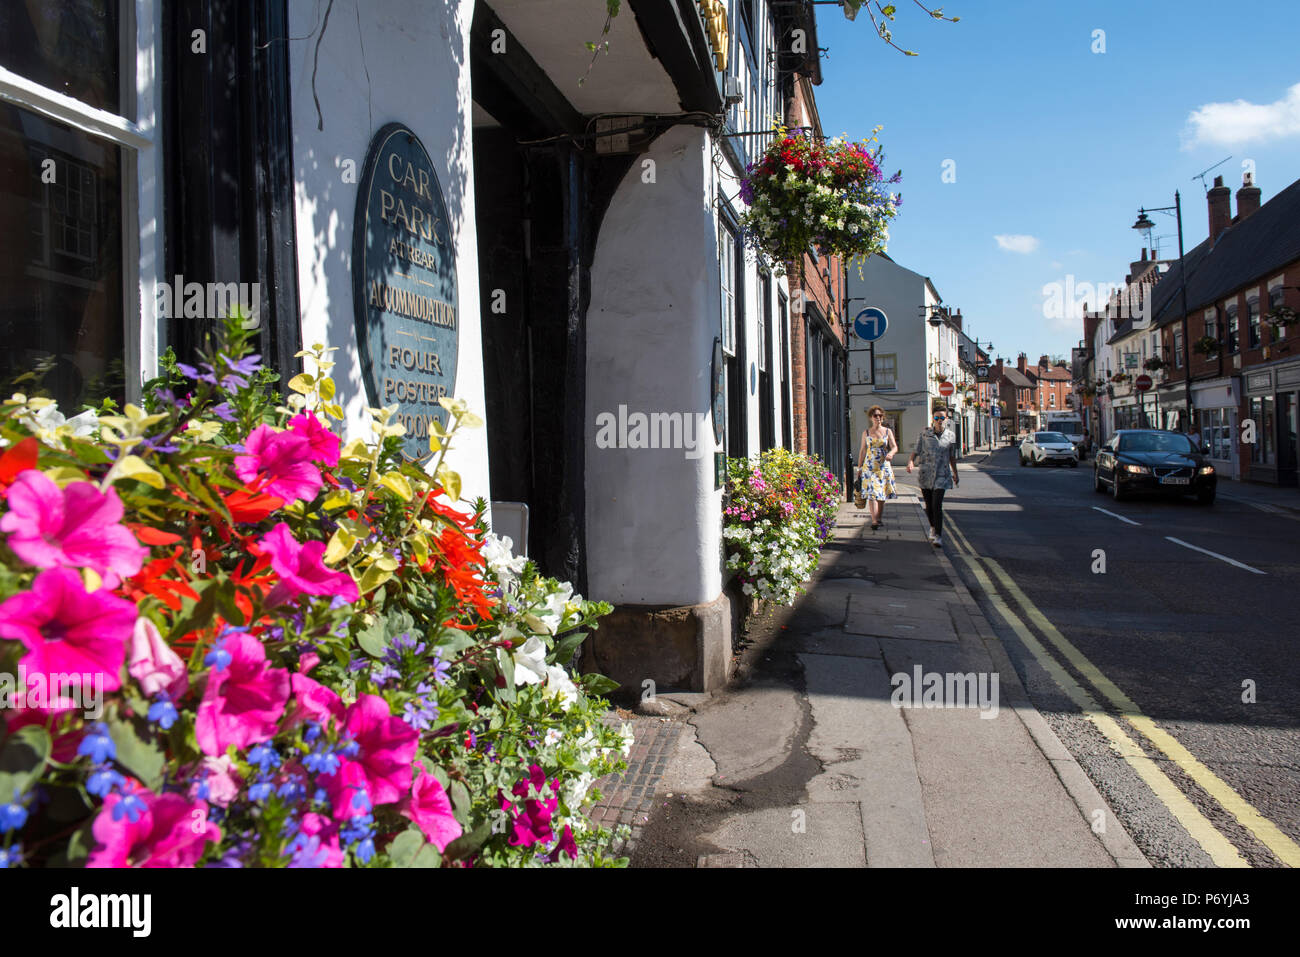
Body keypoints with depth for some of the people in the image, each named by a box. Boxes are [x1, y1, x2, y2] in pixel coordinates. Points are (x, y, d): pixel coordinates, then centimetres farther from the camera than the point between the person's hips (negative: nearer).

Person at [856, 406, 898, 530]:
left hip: (884, 465, 1)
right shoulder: (866, 432, 7)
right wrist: (859, 467, 9)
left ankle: (880, 518, 21)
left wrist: (891, 453, -25)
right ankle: (874, 521, -18)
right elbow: (862, 451, 11)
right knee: (872, 492, -12)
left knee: (882, 492, 6)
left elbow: (895, 447, -2)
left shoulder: (888, 431, 7)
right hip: (869, 466, -1)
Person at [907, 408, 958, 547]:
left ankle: (938, 536, -11)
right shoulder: (924, 435, 0)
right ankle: (933, 528, 37)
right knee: (928, 506, 11)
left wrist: (955, 473, 23)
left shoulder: (951, 436, 3)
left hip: (941, 475, -1)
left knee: (937, 505, -14)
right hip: (925, 474, 1)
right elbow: (915, 452, -2)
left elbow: (952, 457, 14)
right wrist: (910, 462, -23)